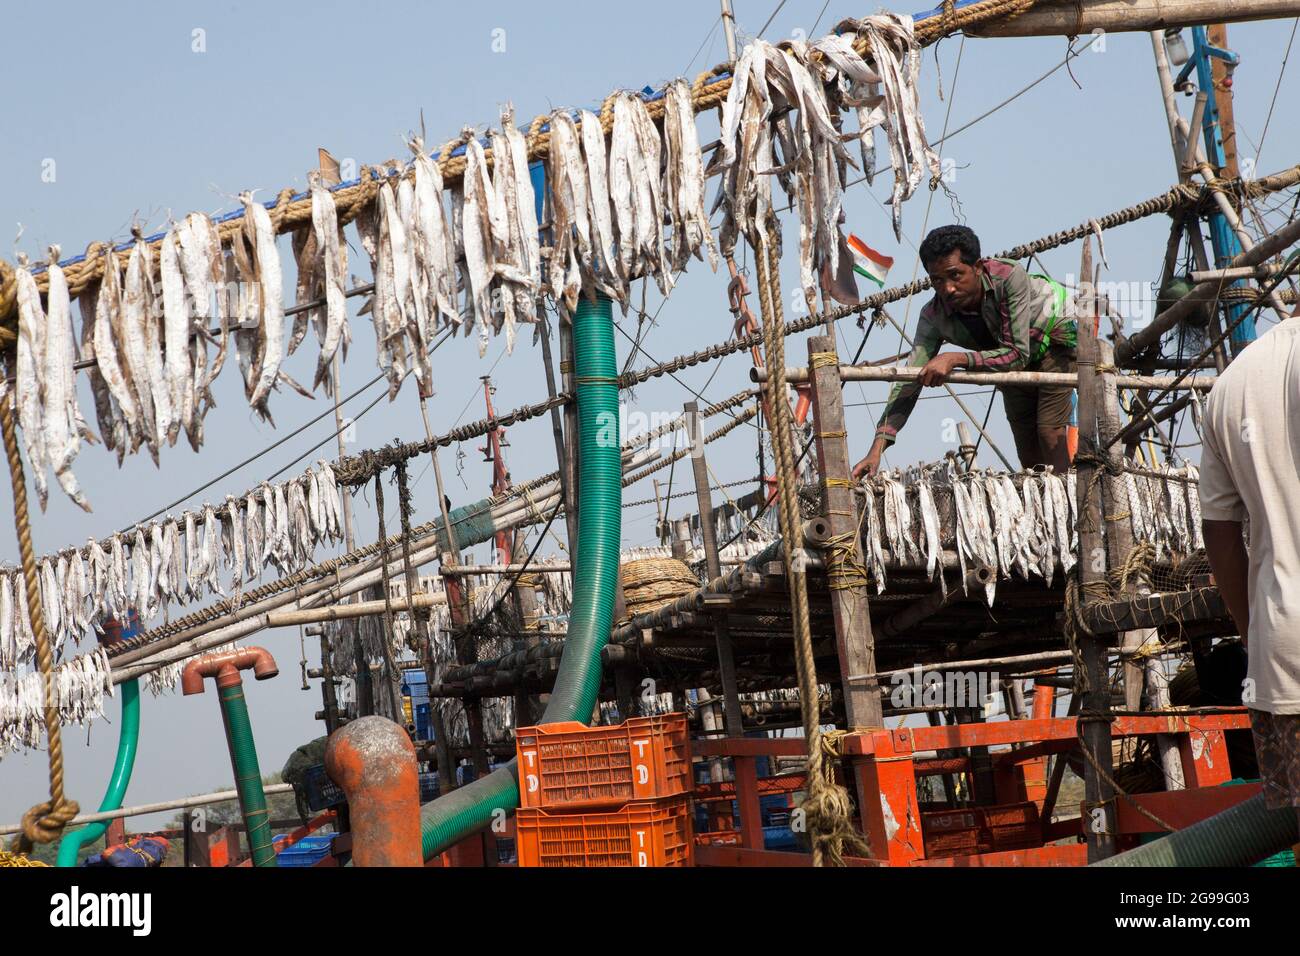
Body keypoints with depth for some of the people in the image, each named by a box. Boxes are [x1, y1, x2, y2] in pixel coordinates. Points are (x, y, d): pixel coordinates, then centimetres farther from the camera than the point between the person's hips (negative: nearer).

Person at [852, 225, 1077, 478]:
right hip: (1013, 358, 4)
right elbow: (909, 382, -33)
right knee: (1027, 450, 6)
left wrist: (957, 358, -52)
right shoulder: (934, 316, -28)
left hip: (1054, 334, -4)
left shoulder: (1009, 277, -40)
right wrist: (878, 447, -44)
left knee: (1050, 433, -18)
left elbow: (1018, 353, -41)